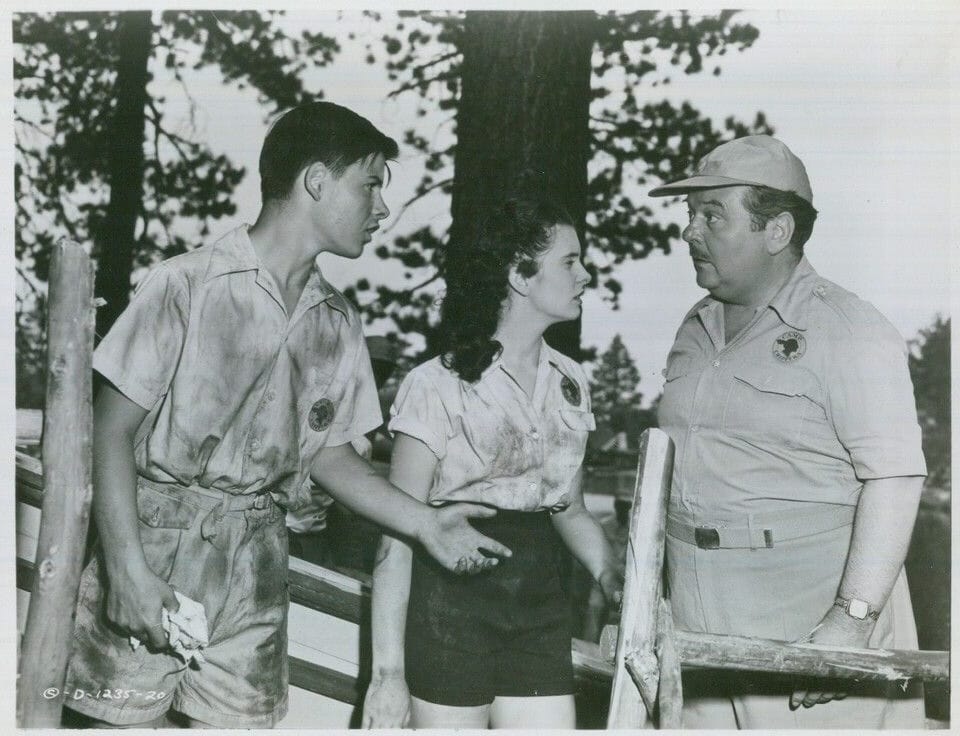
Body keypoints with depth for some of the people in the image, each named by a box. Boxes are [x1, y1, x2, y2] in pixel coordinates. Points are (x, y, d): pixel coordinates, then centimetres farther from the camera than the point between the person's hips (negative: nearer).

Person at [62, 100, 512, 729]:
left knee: (238, 718, 5)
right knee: (126, 718, -2)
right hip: (156, 538, -4)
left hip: (254, 566, 5)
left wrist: (425, 523, 1)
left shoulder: (338, 323, 8)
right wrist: (129, 570, -17)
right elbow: (113, 431, -9)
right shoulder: (188, 284, -9)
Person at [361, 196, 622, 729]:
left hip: (540, 611, 5)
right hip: (451, 606, -5)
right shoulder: (438, 385, -9)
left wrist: (612, 578, 1)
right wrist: (388, 672, -12)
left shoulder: (569, 382, 8)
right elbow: (397, 539, -9)